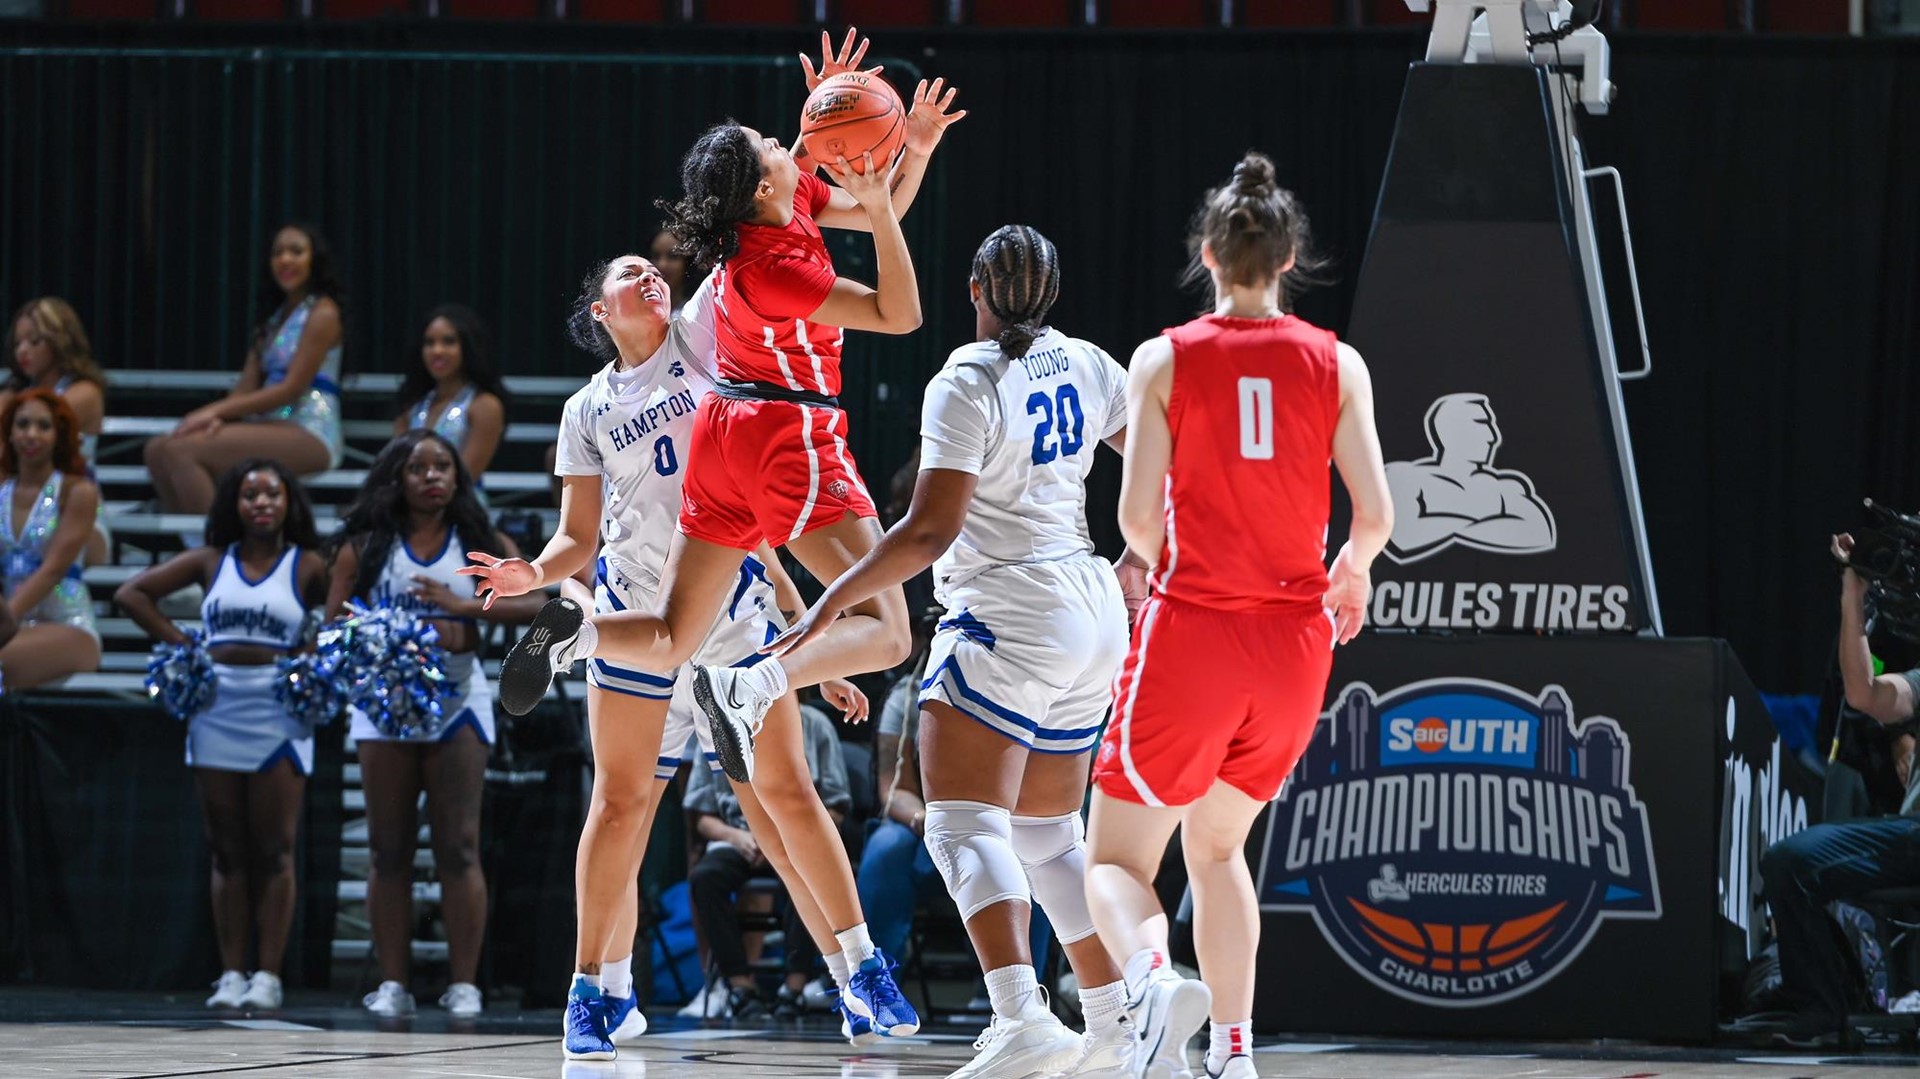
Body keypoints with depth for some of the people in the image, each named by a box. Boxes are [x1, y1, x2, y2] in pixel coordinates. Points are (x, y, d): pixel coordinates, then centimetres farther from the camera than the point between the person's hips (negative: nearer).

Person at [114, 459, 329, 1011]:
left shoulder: (307, 566, 1)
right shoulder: (210, 562, 7)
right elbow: (132, 594, 9)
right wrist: (181, 644, 2)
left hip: (278, 716, -3)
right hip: (216, 712, 3)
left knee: (274, 852, -2)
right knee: (227, 853, 5)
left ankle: (268, 975, -1)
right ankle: (231, 973, 8)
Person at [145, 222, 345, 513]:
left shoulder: (321, 314, -3)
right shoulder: (276, 317, 23)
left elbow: (291, 389, -12)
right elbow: (247, 387, 14)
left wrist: (217, 410, -14)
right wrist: (216, 418, -9)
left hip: (309, 435, -9)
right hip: (272, 428, 9)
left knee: (182, 451, -25)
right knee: (158, 449, -5)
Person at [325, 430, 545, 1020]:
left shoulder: (483, 545, 5)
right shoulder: (365, 547, 7)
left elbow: (534, 604, -6)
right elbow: (334, 623, 3)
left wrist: (461, 606, -18)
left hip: (457, 701, -1)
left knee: (458, 847, -5)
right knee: (389, 849, 2)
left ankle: (464, 985, -5)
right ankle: (392, 983, 5)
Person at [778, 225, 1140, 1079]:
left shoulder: (966, 384, -13)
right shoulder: (1084, 368, 7)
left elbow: (930, 531, -18)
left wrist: (834, 601, -10)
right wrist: (1142, 563, 29)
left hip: (1009, 616, -8)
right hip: (1090, 612, 8)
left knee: (964, 824, -15)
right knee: (1049, 833, 18)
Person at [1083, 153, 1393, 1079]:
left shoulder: (1166, 360, -3)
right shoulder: (1336, 364, 2)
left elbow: (1138, 515, -7)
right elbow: (1374, 514, -2)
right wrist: (1351, 573, 21)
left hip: (1192, 631, -3)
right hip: (1294, 639, 3)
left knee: (1116, 861, 5)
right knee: (1216, 846, 24)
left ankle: (1154, 978, -28)